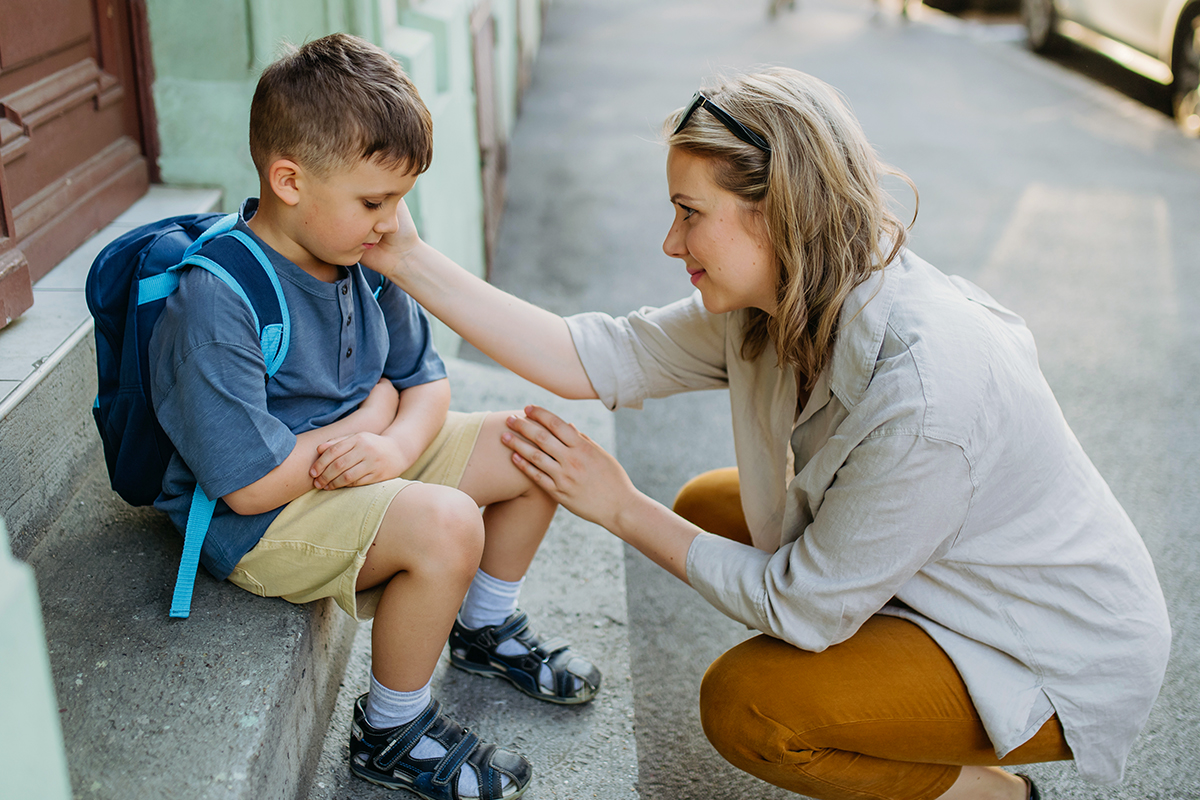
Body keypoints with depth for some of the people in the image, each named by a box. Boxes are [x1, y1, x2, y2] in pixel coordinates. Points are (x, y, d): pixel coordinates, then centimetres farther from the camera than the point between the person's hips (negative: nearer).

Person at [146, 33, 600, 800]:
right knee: (443, 525, -32)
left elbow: (428, 378, 5)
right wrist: (371, 409, -15)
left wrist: (397, 445, -19)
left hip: (362, 461, 9)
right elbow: (255, 484, -29)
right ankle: (392, 732, -5)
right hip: (256, 525, -8)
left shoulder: (363, 262, -2)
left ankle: (485, 628, 29)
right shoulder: (214, 305, -28)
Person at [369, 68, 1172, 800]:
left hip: (1067, 656, -8)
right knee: (708, 506, 5)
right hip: (941, 574, 8)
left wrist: (624, 510, -17)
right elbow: (602, 359, -10)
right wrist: (410, 257, -12)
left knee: (743, 704, -18)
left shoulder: (922, 397, -37)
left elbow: (804, 608, -26)